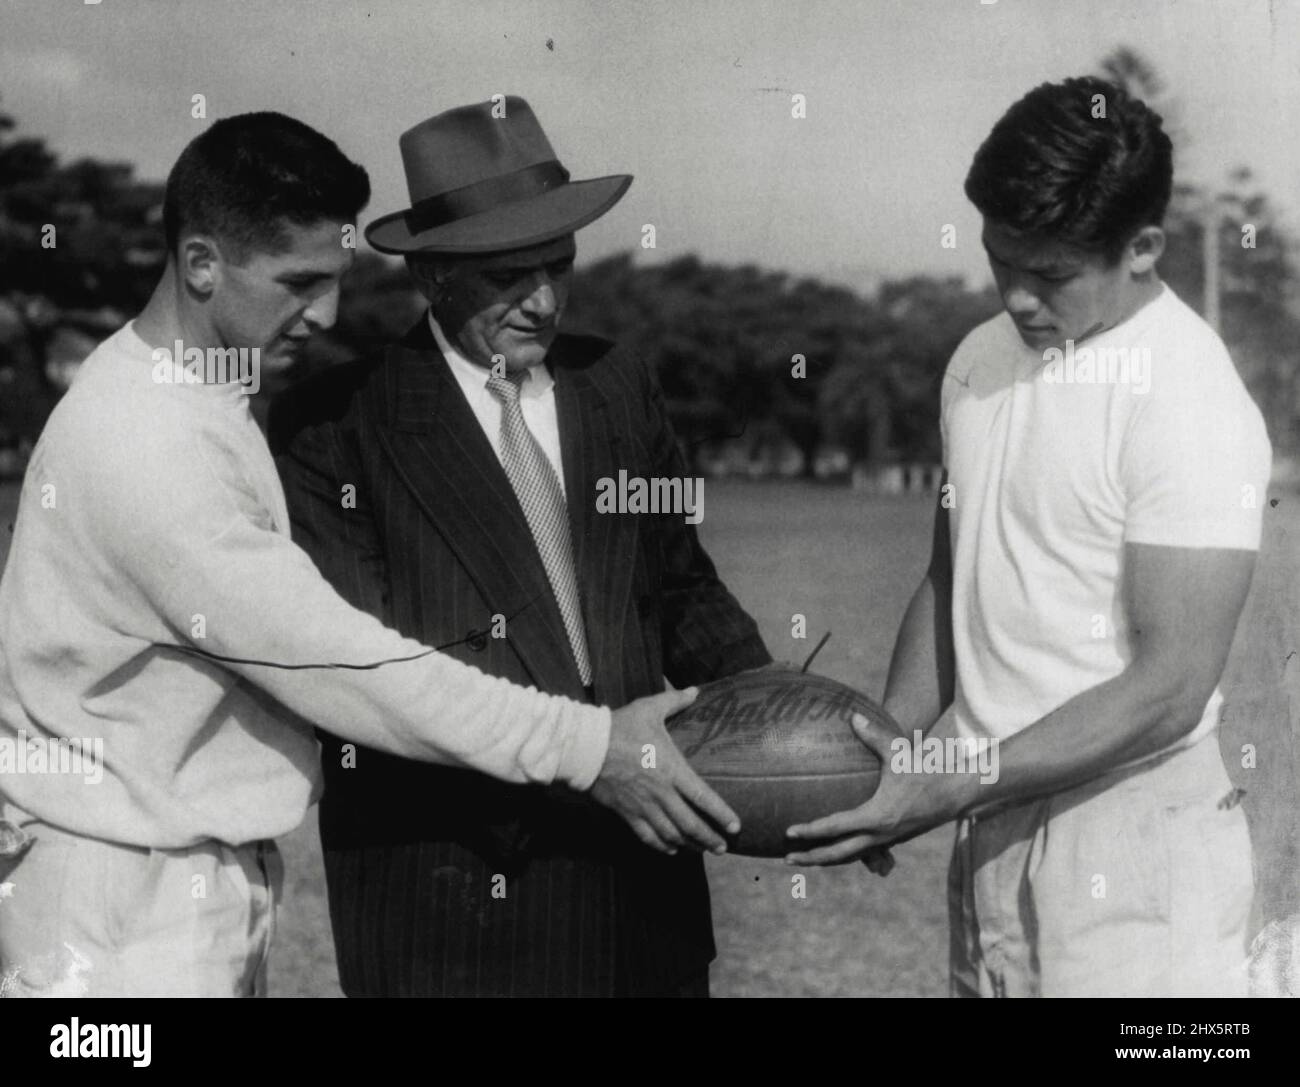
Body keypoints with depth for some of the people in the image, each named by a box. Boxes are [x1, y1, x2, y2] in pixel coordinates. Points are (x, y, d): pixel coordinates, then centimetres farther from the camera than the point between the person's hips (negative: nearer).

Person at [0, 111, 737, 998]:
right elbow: (327, 656, -24)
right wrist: (583, 747, -21)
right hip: (124, 897, -9)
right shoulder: (142, 441, -23)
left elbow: (287, 625, 7)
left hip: (209, 865, 9)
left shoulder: (195, 397, 8)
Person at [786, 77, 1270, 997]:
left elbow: (1169, 689, -18)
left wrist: (950, 789, -19)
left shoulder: (1191, 404, -16)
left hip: (1130, 834, -6)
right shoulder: (983, 359, 6)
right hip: (991, 826, 6)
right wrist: (892, 752, 0)